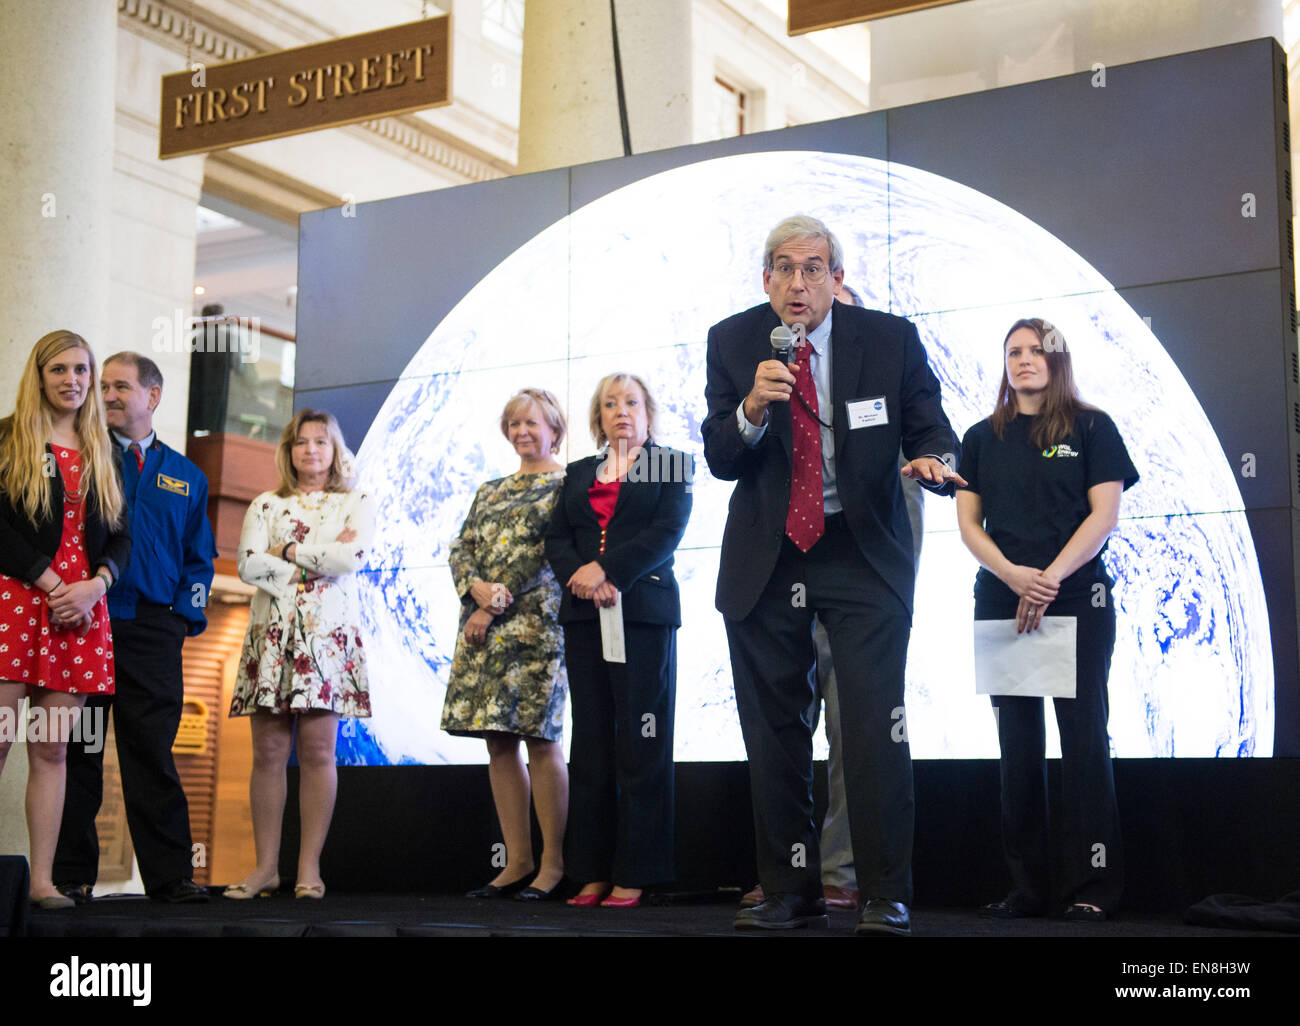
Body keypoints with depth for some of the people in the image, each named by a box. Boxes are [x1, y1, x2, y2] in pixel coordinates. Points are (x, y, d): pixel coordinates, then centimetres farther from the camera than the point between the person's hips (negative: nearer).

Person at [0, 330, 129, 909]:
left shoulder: (102, 453, 18)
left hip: (81, 608, 4)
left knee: (52, 748, 3)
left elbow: (120, 536, 14)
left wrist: (95, 584, -4)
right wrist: (50, 584, -11)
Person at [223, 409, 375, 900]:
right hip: (271, 633, 2)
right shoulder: (266, 505, 15)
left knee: (317, 750, -7)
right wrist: (318, 560, -6)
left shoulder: (357, 503, 11)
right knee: (268, 751, -2)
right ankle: (266, 865, 3)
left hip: (328, 634, -2)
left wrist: (288, 552, -3)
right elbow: (249, 565, -1)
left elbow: (352, 556, -9)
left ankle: (309, 866, -1)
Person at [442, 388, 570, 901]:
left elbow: (540, 549, -9)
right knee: (498, 741, 4)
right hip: (482, 625, 7)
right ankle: (517, 862, 9)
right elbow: (461, 548, 13)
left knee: (539, 738, -8)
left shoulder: (565, 485, 1)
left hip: (535, 623, -6)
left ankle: (553, 864, -3)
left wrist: (492, 608, -12)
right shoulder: (490, 491, 21)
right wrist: (476, 587, -9)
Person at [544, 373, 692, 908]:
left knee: (640, 747, -5)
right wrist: (578, 575, -10)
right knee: (590, 744, 3)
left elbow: (666, 532, -6)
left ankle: (635, 873, -2)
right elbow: (556, 538, 11)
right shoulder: (578, 473, 20)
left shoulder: (671, 465, 8)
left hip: (645, 613, -4)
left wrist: (606, 570, -15)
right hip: (584, 617, 4)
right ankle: (592, 873, 6)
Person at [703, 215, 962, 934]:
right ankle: (789, 893, 20)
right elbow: (719, 459, -5)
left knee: (875, 725, -11)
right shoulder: (731, 343, -1)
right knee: (774, 733, 8)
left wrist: (932, 459, -22)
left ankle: (885, 897, -2)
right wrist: (753, 407, -25)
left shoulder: (889, 338, -4)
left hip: (862, 552, -2)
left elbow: (931, 426, 2)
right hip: (765, 556, 2)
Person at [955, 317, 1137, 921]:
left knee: (1083, 739, -5)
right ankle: (1025, 887, 7)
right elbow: (968, 523, 8)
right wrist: (1015, 575, -11)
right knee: (1018, 744, 3)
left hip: (1078, 599, -3)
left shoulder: (1091, 429, 7)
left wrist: (1050, 578, -13)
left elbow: (1105, 514, -2)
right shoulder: (982, 439, 14)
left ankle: (1093, 888, -2)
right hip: (1001, 603, 3)